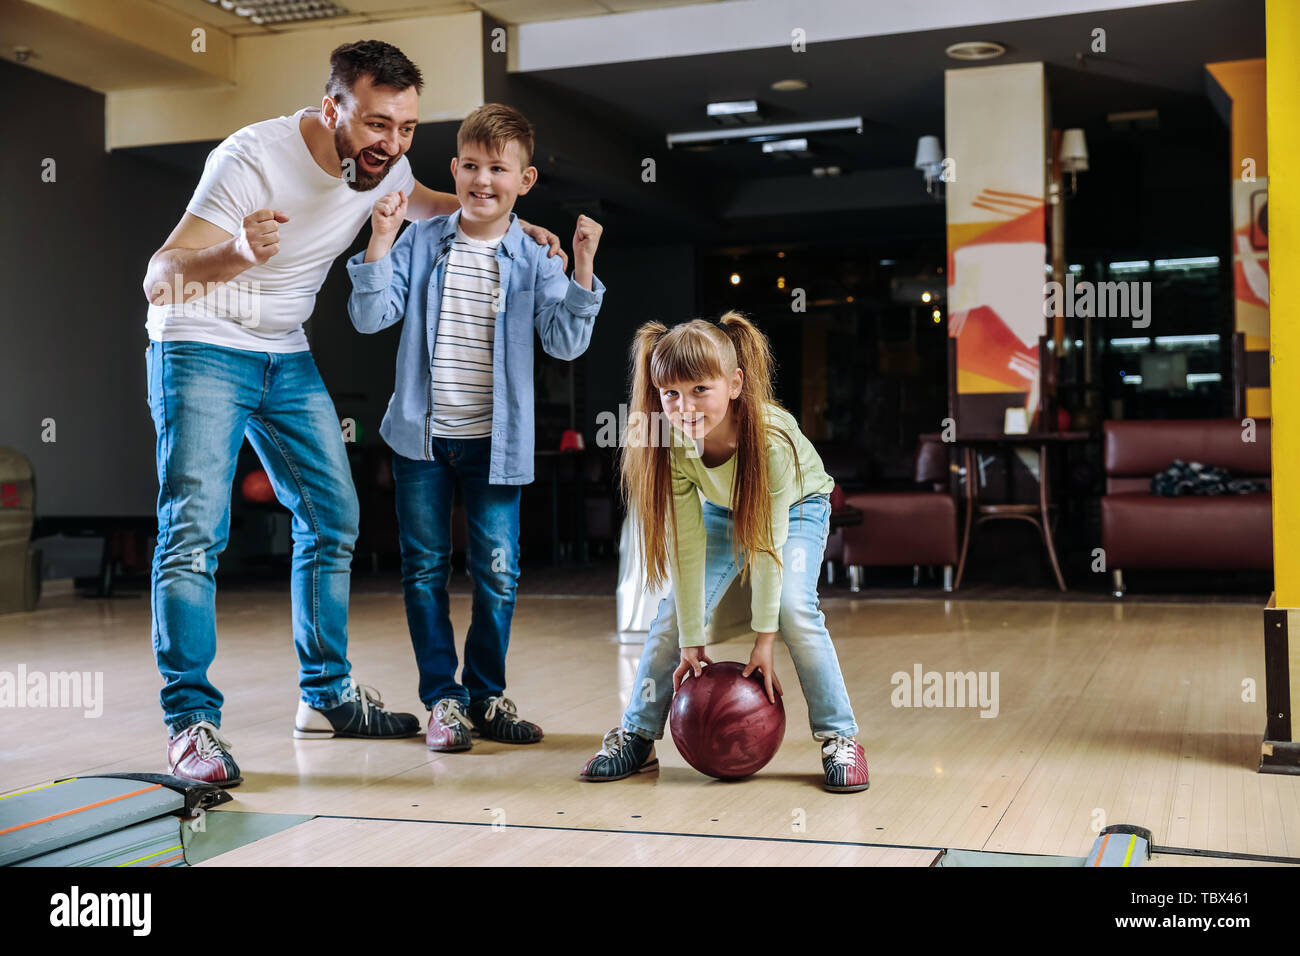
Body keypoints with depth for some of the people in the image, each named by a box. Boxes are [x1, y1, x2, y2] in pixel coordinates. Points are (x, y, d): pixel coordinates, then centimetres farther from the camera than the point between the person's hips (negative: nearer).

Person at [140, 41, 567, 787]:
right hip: (201, 348, -6)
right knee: (196, 528, -17)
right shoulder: (254, 157, -26)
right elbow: (159, 279, -30)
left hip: (287, 355, 7)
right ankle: (192, 720, -11)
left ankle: (327, 696, 17)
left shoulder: (382, 166, -6)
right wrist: (236, 256, -52)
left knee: (333, 518, 6)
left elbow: (426, 203, 20)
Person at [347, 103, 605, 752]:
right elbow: (371, 317, -5)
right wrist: (381, 242, -14)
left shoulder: (533, 261, 0)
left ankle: (487, 696, 20)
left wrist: (583, 269, -19)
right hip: (422, 435, 1)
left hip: (494, 442, 0)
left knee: (498, 573, 3)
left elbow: (565, 342, -8)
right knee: (425, 569, 6)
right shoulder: (420, 243, 1)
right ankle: (443, 699, 18)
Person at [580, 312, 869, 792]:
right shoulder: (672, 444, -31)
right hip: (721, 511, 3)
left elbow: (768, 542, -33)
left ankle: (840, 738, -8)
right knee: (676, 611, -8)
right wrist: (692, 642, -23)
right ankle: (637, 737, 7)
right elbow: (685, 545, -26)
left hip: (797, 506, -3)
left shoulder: (771, 438, -41)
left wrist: (764, 640, -27)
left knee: (794, 609, -23)